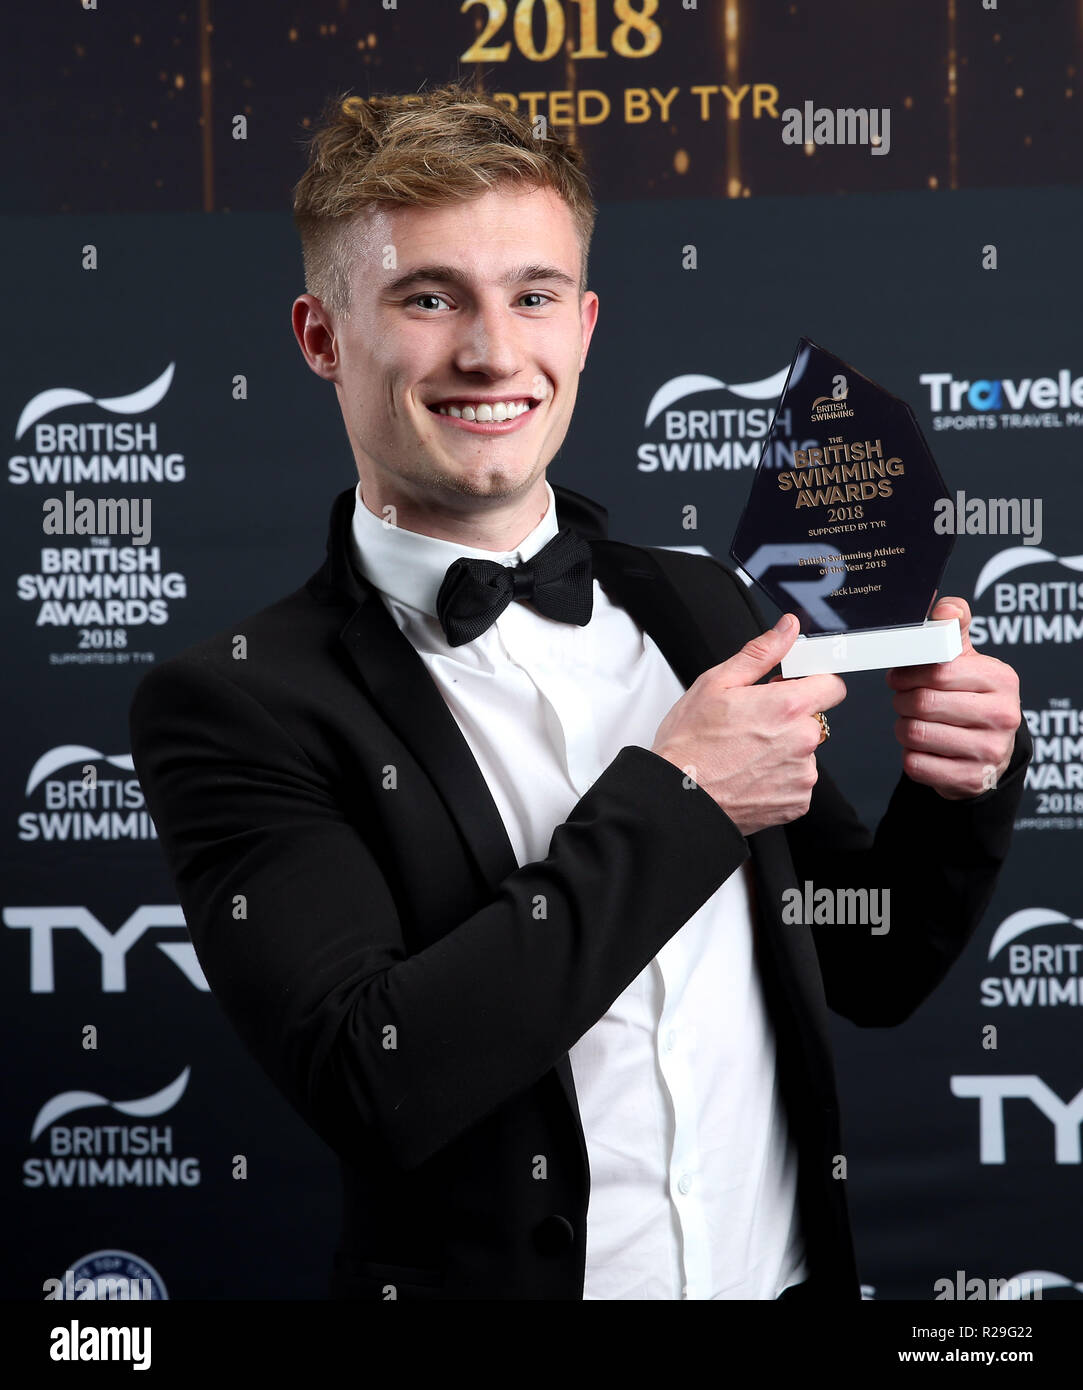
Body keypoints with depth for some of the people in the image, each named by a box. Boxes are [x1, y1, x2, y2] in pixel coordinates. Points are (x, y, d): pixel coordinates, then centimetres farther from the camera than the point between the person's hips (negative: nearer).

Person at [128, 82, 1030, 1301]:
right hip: (488, 1279, -4)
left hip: (793, 1272, 4)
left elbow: (866, 975, 8)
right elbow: (372, 1081, -25)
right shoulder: (240, 701, -14)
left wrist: (962, 790, -10)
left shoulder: (702, 608, 1)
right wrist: (675, 796, -21)